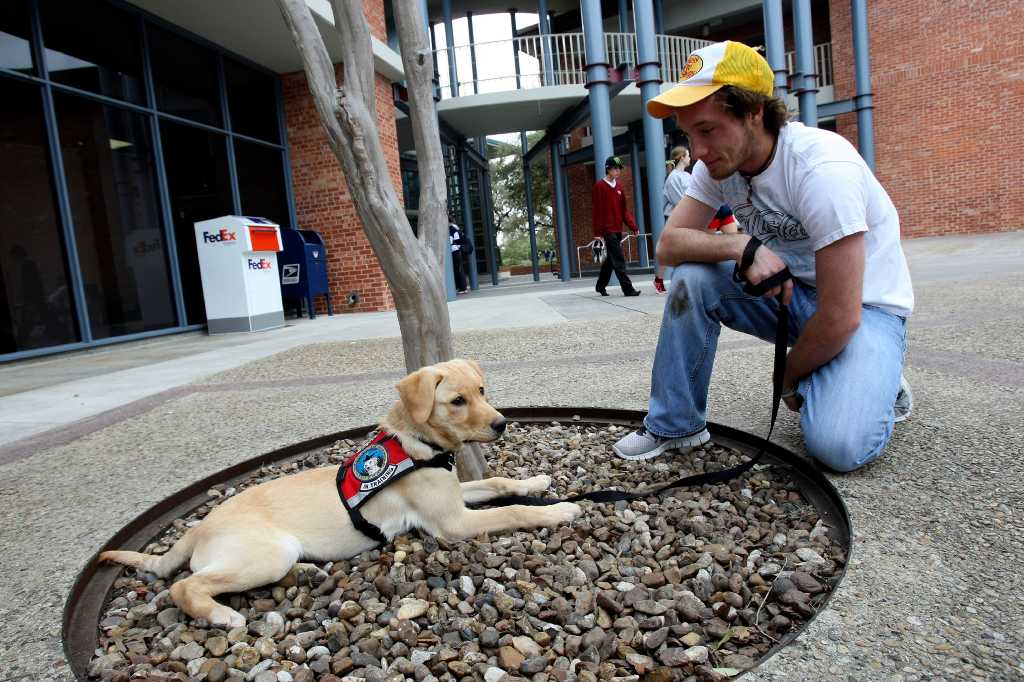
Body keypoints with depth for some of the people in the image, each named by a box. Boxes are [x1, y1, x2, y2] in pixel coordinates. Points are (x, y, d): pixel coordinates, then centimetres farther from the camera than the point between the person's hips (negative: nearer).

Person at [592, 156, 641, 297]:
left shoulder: (618, 187, 14)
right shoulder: (600, 186, -5)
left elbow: (624, 209, 13)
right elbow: (598, 210, -9)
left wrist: (633, 226, 3)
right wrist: (598, 232, -13)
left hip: (617, 229, 7)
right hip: (607, 230, -7)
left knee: (611, 259, 14)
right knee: (619, 261, -10)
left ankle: (601, 286, 27)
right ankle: (628, 289, -11)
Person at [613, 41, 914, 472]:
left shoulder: (822, 169, -29)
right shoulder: (718, 162, -9)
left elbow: (841, 317, -28)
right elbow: (668, 245, -12)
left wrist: (789, 380, -11)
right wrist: (742, 245, -31)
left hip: (863, 306, -5)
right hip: (787, 290, 6)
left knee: (838, 445, -28)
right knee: (692, 279, -20)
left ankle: (872, 387, 8)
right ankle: (676, 426, -6)